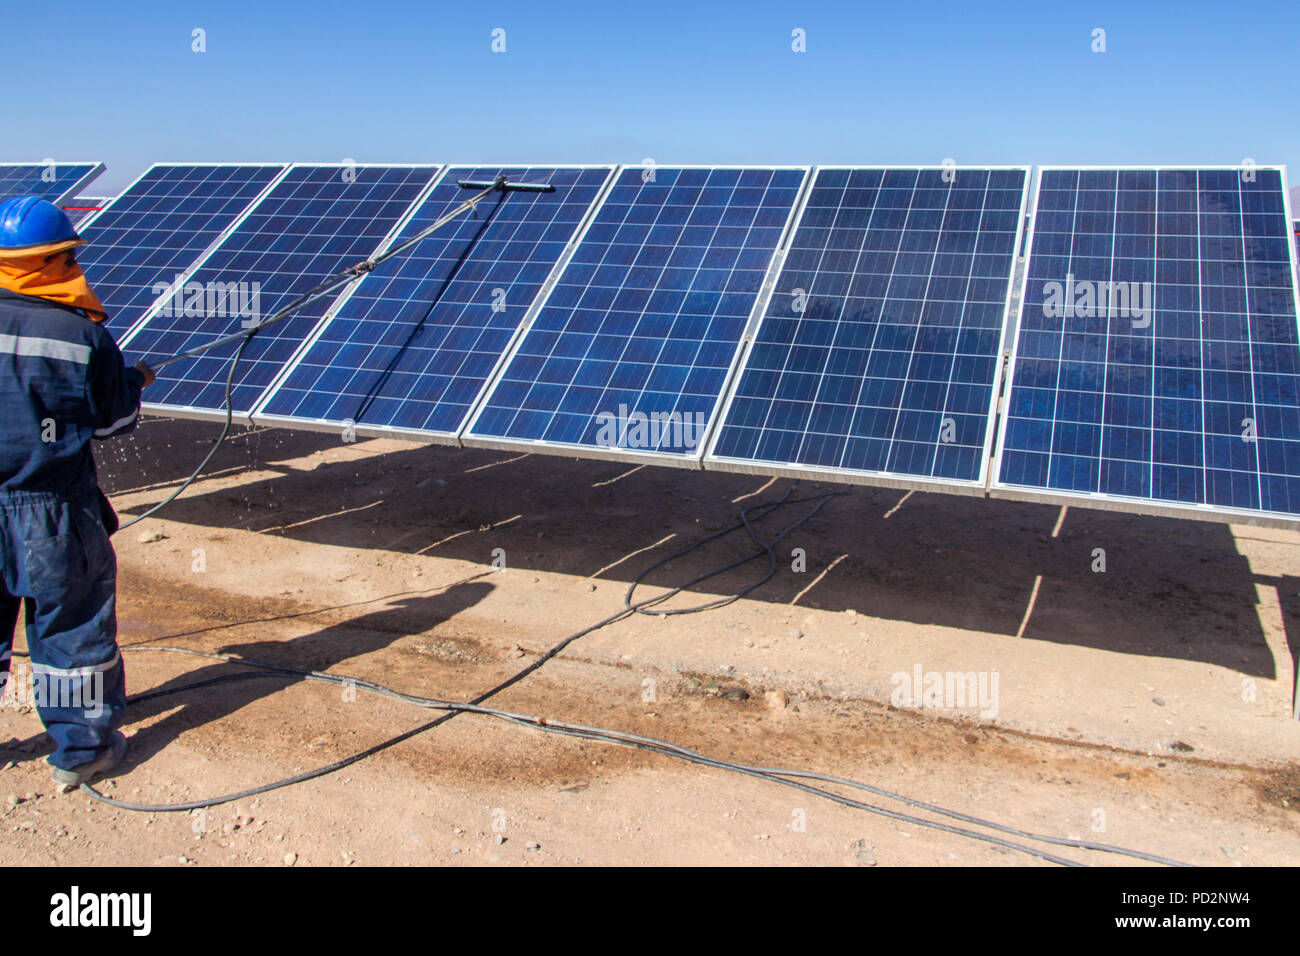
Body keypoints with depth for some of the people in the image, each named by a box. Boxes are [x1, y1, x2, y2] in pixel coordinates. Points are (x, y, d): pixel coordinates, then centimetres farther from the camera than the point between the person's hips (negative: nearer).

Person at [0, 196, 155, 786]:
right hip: (54, 510, -3)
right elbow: (114, 423, -3)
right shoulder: (83, 335, -10)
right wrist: (133, 383, 16)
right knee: (71, 623, 9)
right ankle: (80, 749, 19)